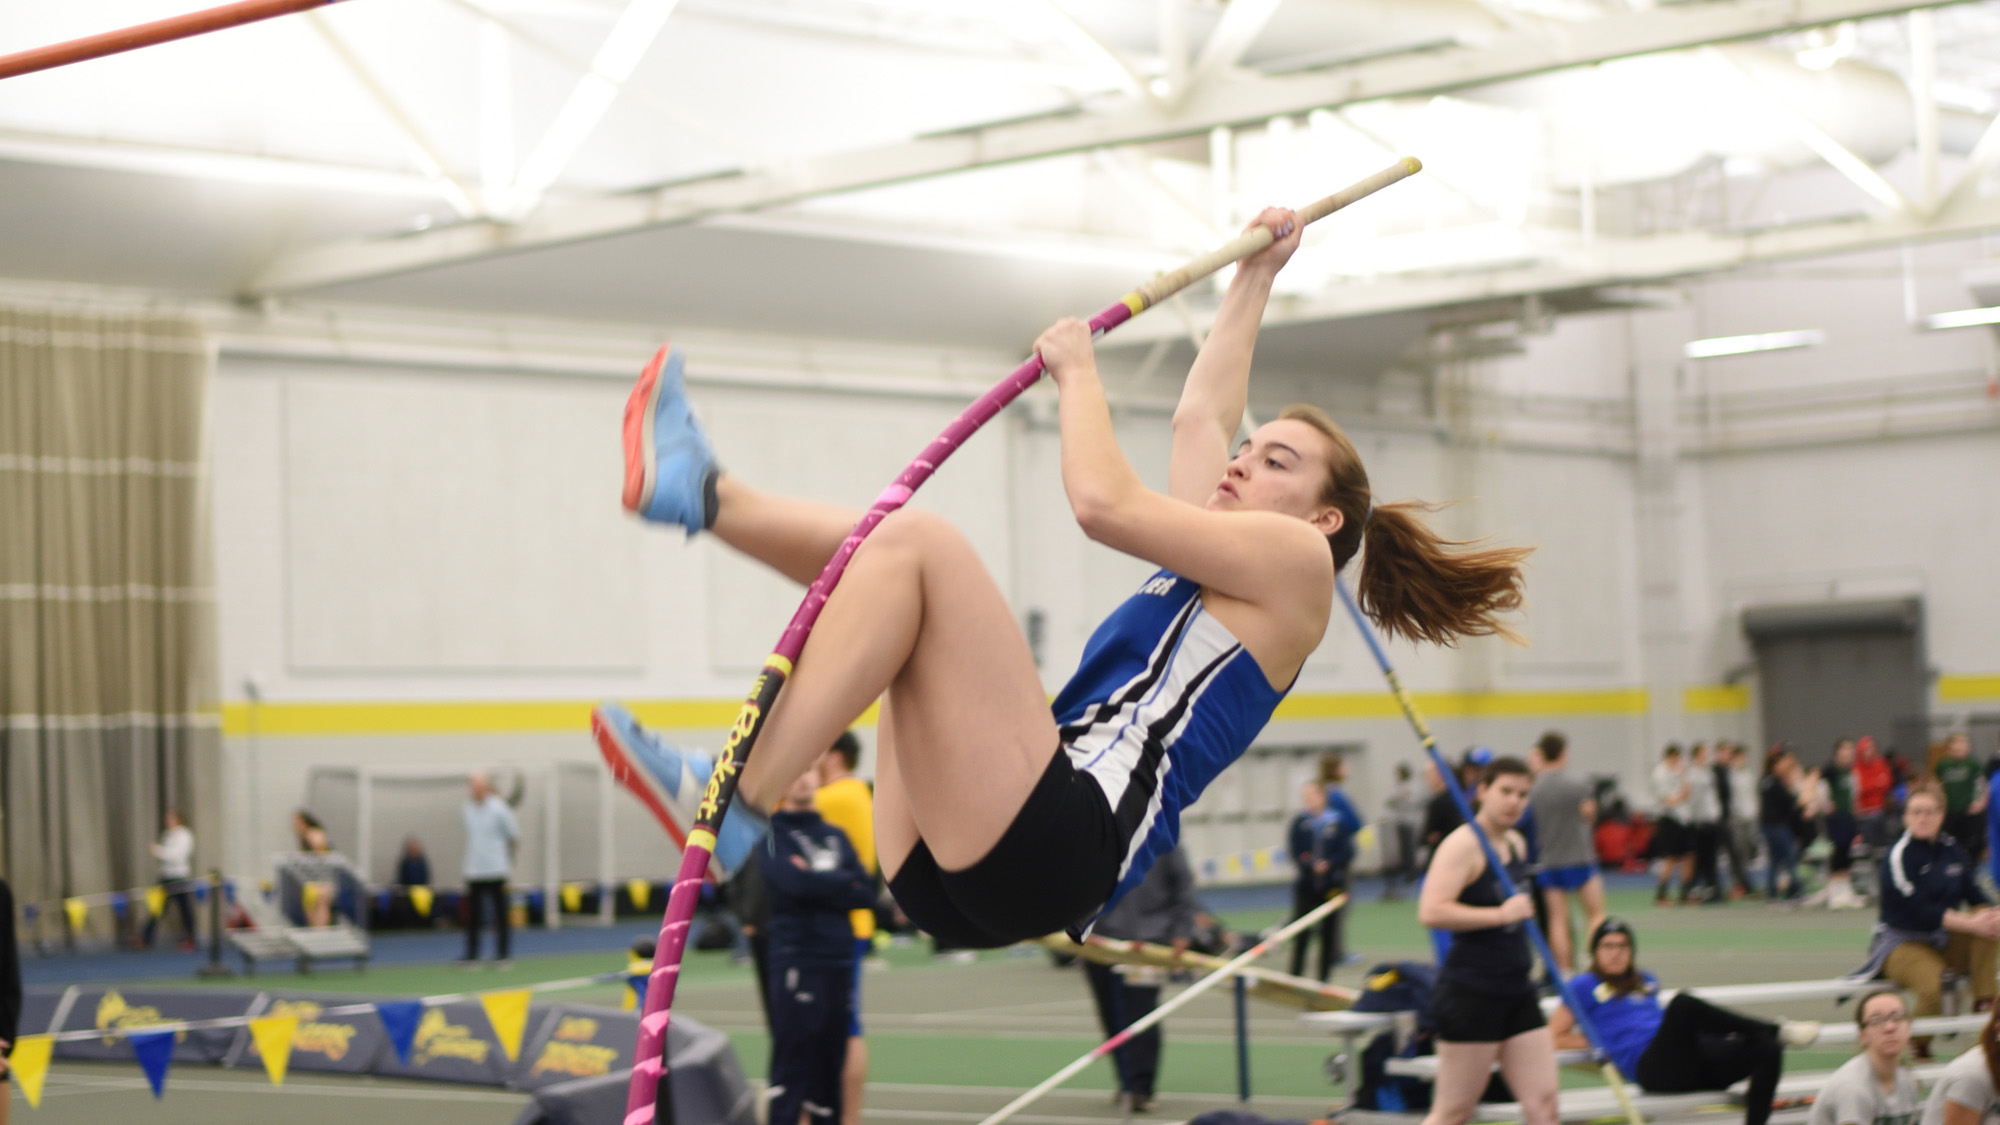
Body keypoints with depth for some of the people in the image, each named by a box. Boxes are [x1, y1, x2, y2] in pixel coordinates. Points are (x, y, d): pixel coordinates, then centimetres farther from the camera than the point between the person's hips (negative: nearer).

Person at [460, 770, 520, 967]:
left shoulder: (498, 808, -8)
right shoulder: (468, 809, 8)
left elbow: (515, 836, 0)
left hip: (496, 871, -4)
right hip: (474, 870, 4)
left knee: (500, 913, 1)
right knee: (472, 915, 3)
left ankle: (502, 954, 8)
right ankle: (471, 955, 8)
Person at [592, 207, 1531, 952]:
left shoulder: (1295, 560, 7)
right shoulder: (1219, 565, 32)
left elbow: (1102, 501, -5)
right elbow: (1199, 414, 45)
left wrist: (1077, 370, 10)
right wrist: (1254, 278, 54)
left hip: (1059, 842, -9)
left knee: (914, 544, -21)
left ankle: (731, 803, -28)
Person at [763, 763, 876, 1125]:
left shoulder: (835, 835, 17)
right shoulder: (772, 835, 0)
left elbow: (867, 891, 6)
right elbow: (797, 882, -17)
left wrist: (822, 888, -8)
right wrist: (844, 882, -3)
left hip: (839, 958, 6)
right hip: (797, 960, -6)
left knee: (830, 1061, 9)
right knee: (792, 1058, -10)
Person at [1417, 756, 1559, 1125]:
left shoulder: (1516, 844, 13)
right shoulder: (1462, 845, -14)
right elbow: (1431, 912, -26)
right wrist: (1501, 914, -26)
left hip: (1517, 994, 8)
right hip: (1470, 994, -8)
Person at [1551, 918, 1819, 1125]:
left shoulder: (1646, 981, 28)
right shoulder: (1585, 986, 10)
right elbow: (1555, 1036, 6)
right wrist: (1604, 1042, -1)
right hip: (1651, 1067, -7)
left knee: (1767, 1049, -18)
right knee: (1683, 1003, -35)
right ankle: (1777, 1030, -24)